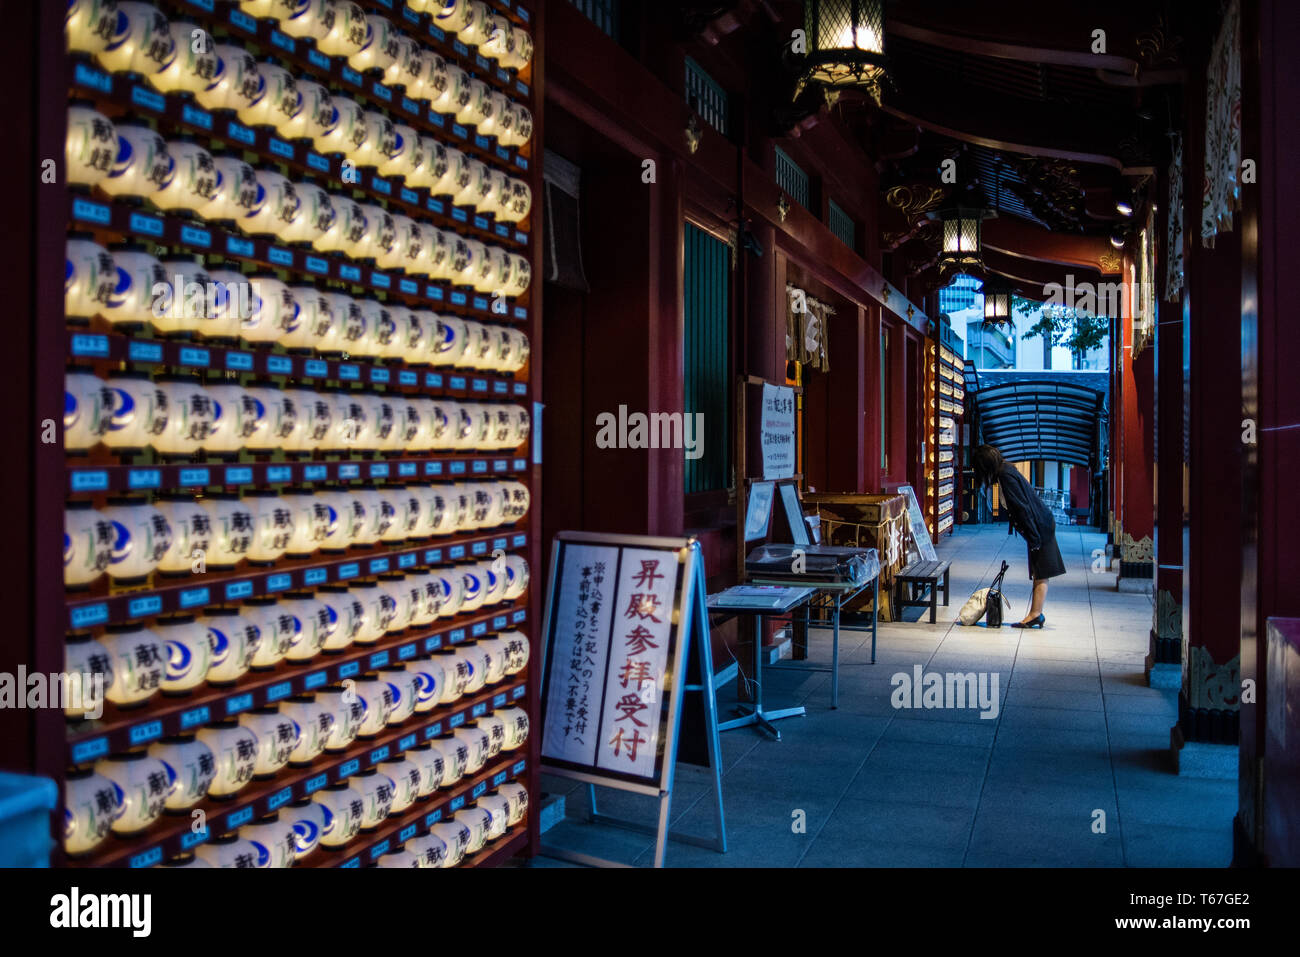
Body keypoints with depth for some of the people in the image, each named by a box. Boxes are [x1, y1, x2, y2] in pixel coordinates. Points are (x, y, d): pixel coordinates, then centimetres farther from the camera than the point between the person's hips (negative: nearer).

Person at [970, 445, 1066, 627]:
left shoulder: (1006, 475, -18)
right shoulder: (1005, 471, 12)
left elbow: (1022, 507, -22)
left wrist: (1033, 537, -20)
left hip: (1040, 528, -10)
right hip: (1040, 526, 10)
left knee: (1040, 575, -5)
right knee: (1039, 575, 10)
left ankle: (1035, 615, -3)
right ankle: (1036, 615, 13)